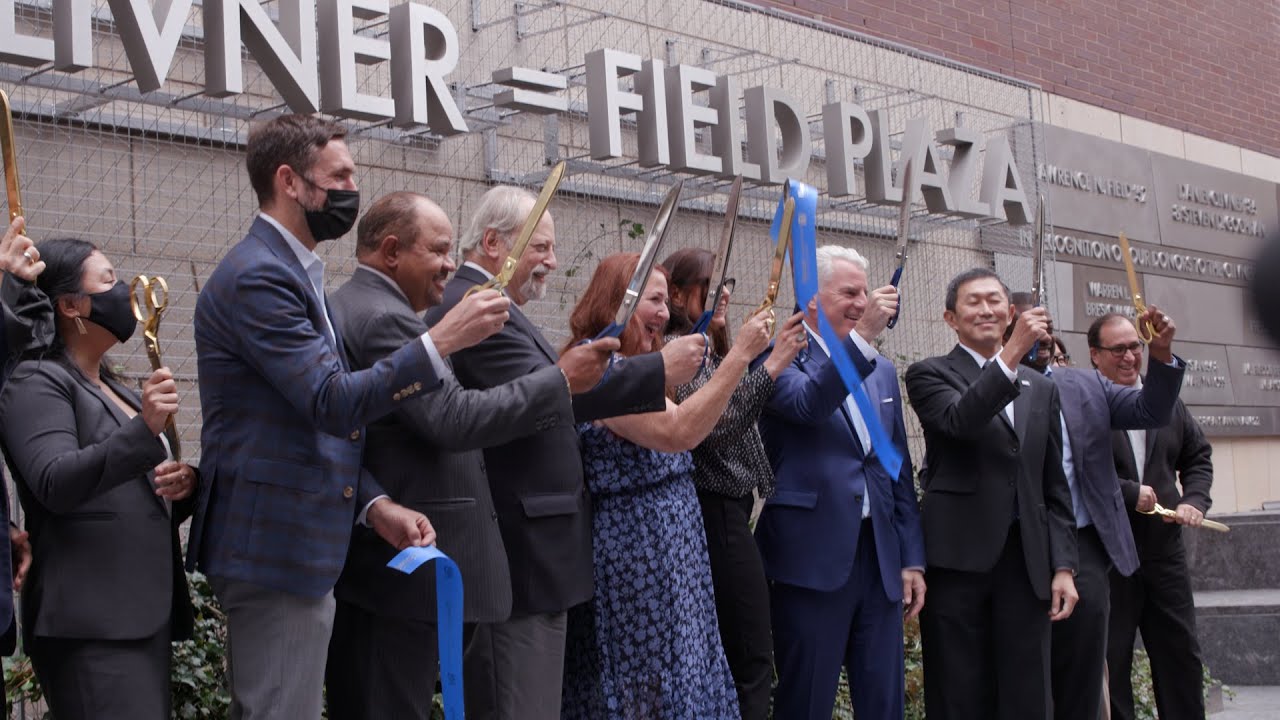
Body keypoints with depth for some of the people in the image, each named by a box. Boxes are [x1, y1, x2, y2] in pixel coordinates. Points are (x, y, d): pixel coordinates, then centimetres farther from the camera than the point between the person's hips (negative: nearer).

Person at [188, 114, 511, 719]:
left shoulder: (292, 271, 17)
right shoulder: (257, 276, -15)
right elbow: (335, 402, -23)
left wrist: (372, 503, 7)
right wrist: (442, 341, -22)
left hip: (299, 546, 10)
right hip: (276, 548, -10)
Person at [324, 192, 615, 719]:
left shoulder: (344, 307, 16)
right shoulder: (387, 319, -17)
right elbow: (454, 420, -24)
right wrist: (561, 380, -19)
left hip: (362, 553, 11)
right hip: (406, 567, -11)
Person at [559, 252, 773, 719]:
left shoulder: (629, 366, 16)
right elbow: (679, 432, -27)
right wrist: (740, 355, -24)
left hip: (667, 552, 10)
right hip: (635, 553, -10)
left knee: (672, 677, 13)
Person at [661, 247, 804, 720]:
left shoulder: (707, 349, 17)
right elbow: (713, 428, -22)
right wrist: (768, 367, -25)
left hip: (729, 510, 10)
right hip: (719, 514, -10)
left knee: (723, 657, 11)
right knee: (753, 656, -11)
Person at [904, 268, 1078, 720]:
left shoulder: (1042, 389, 17)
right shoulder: (930, 375, 4)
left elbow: (1054, 486, 15)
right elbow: (960, 420, -18)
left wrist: (1064, 566, 8)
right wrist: (1012, 354, -27)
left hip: (1027, 560, 4)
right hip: (958, 558, -4)